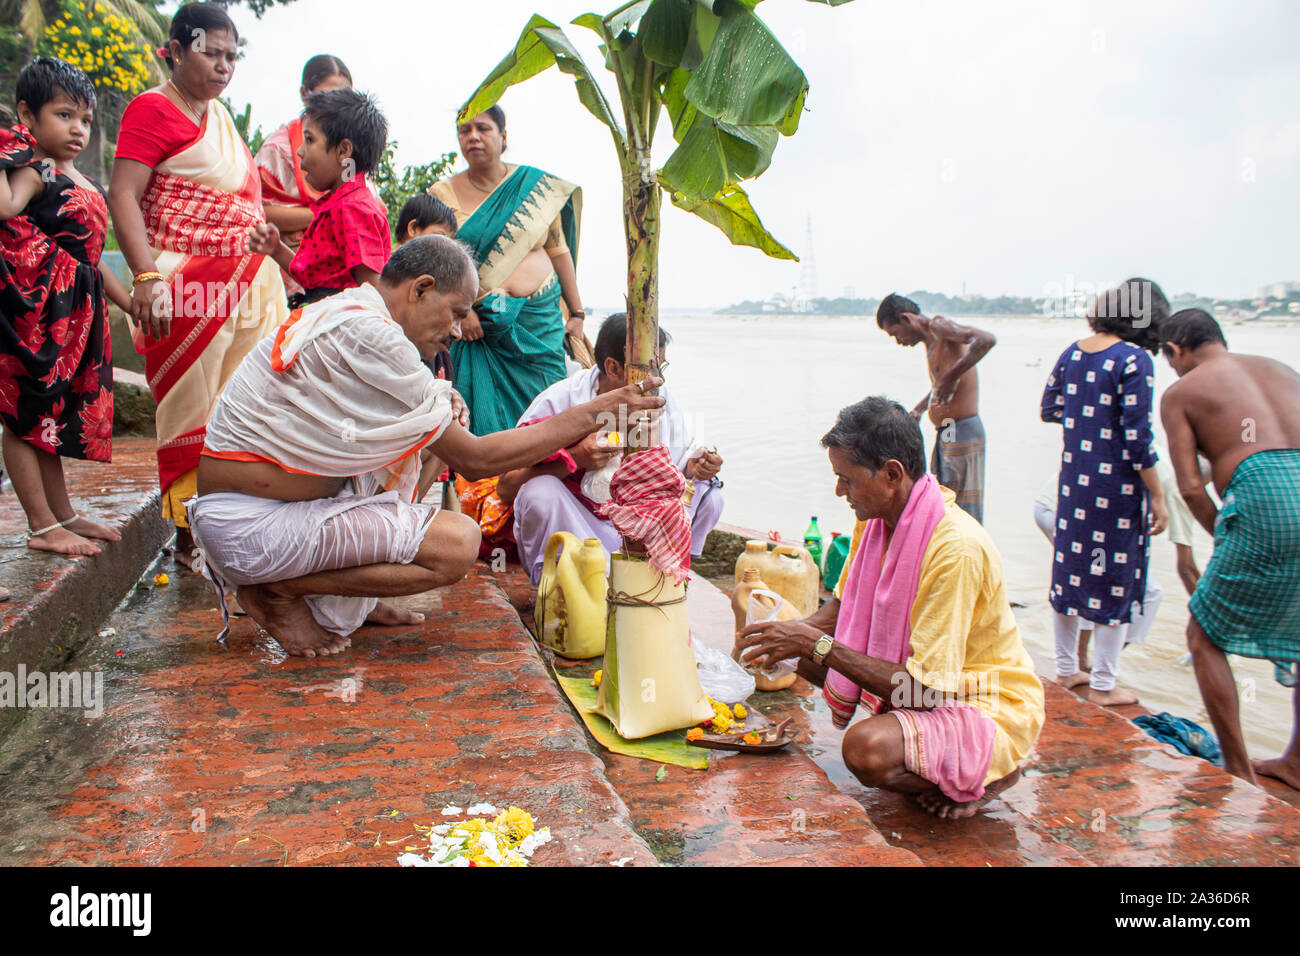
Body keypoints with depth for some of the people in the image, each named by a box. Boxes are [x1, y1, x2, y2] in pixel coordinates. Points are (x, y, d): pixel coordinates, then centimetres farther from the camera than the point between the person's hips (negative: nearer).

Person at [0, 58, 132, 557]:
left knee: (54, 417, 17)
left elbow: (89, 255, 24)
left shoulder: (80, 183, 17)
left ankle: (63, 514, 26)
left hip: (74, 317, 9)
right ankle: (42, 525, 6)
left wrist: (133, 305, 24)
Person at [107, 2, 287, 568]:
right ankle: (189, 538, 6)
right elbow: (122, 195, -14)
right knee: (193, 411, -4)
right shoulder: (153, 108, -4)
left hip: (247, 282, 8)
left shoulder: (220, 115, 20)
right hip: (189, 286, -8)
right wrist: (146, 276, -25)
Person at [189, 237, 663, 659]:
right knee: (458, 543, -17)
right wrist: (593, 414, -12)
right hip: (249, 528, -10)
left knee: (425, 438, 15)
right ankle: (276, 592, -5)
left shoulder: (344, 310, 11)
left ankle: (340, 605, 9)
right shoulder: (369, 334, -20)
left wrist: (437, 408, 1)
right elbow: (474, 459, -17)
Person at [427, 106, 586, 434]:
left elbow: (559, 251, 12)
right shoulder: (443, 194, 5)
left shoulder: (537, 186, 9)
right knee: (483, 413, -4)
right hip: (476, 323, -1)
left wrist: (576, 313, 11)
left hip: (540, 321, 1)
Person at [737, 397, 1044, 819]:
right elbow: (842, 606, 11)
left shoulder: (956, 549, -31)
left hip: (991, 709, -8)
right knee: (807, 655, 0)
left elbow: (925, 687, -31)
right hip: (930, 680, 8)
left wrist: (818, 644, -28)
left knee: (867, 749, -32)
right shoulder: (876, 518, -4)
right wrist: (795, 633, -10)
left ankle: (988, 774, -3)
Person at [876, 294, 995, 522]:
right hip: (945, 435, 10)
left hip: (962, 432, -10)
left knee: (966, 515, -6)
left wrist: (952, 376, -29)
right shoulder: (930, 341, 17)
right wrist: (919, 409, 21)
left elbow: (986, 339, -29)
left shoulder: (938, 326, -12)